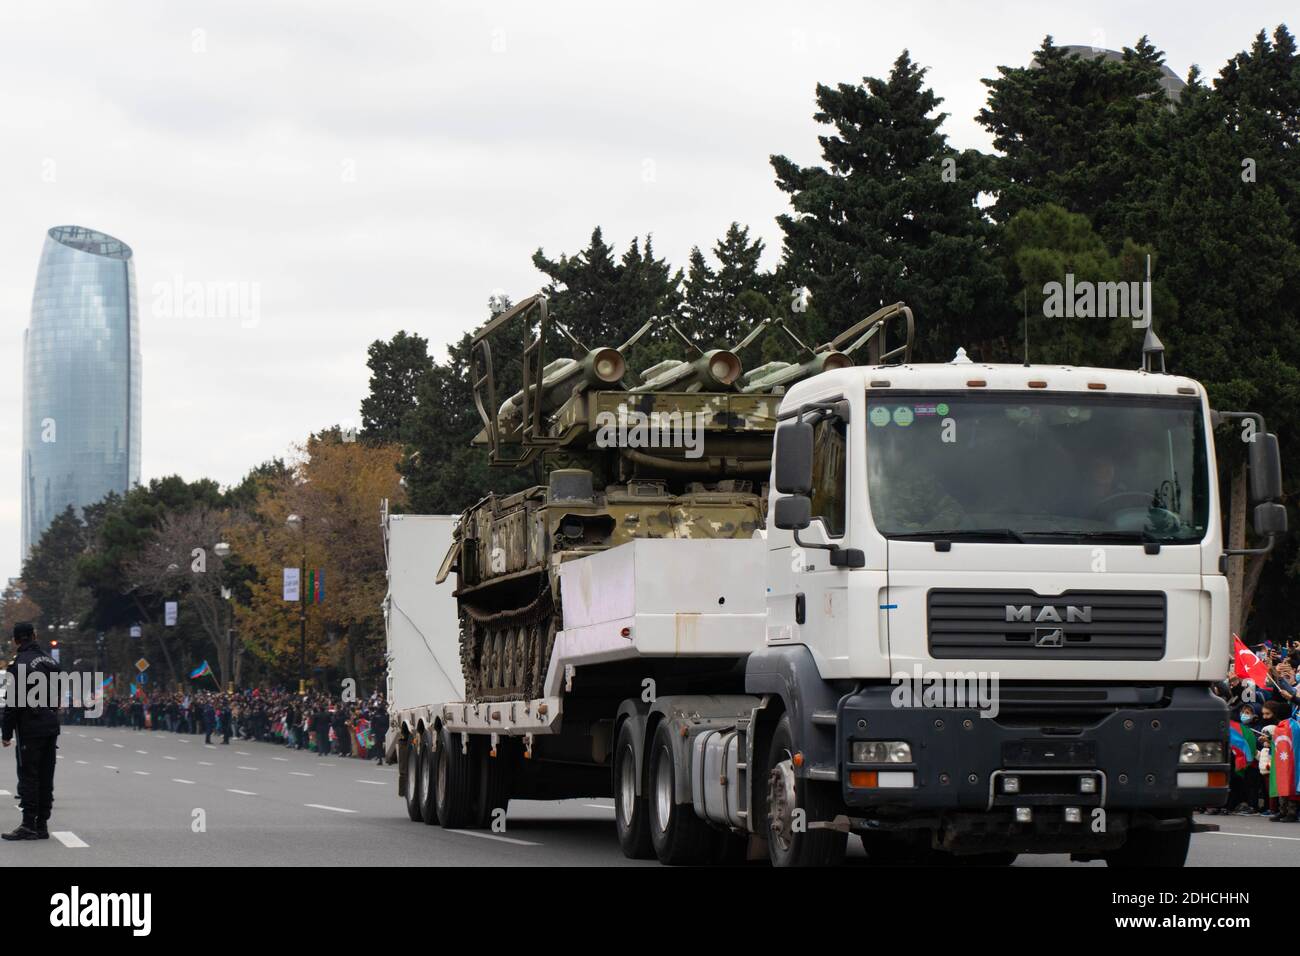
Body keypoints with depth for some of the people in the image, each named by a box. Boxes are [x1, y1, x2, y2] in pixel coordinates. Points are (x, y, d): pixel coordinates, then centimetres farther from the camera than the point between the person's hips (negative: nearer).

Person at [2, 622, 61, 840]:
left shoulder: (20, 663, -12)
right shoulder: (50, 661, 12)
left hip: (30, 729, -7)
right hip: (51, 726, 7)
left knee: (28, 776, -5)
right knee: (45, 777, 9)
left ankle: (29, 825, -8)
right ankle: (42, 824, 12)